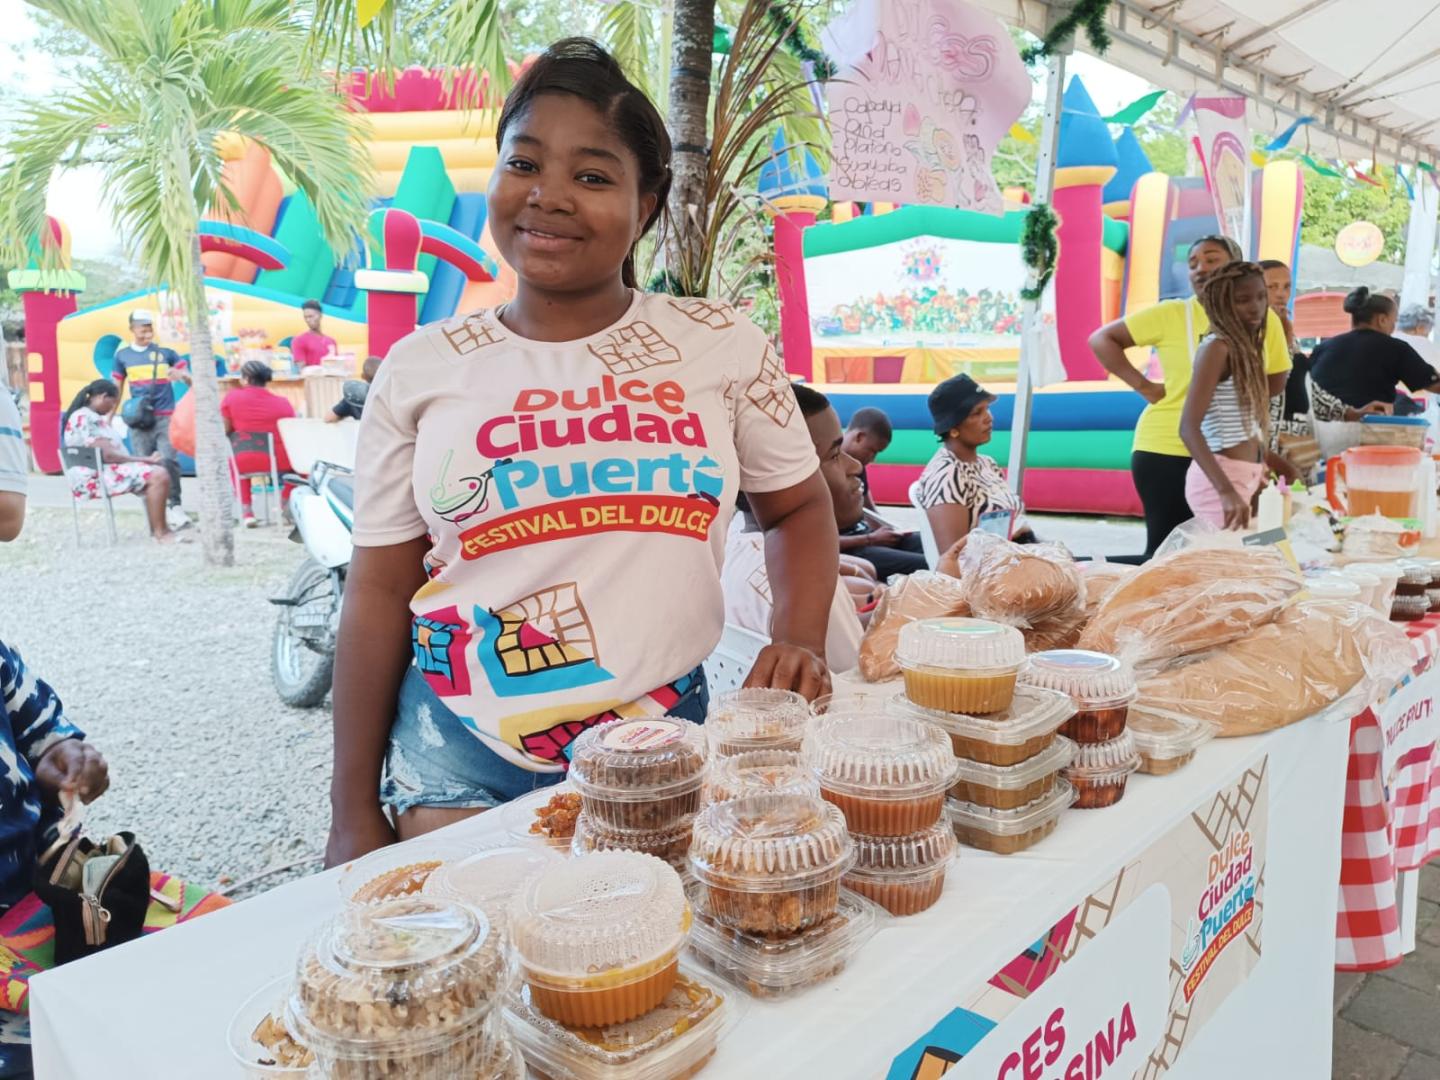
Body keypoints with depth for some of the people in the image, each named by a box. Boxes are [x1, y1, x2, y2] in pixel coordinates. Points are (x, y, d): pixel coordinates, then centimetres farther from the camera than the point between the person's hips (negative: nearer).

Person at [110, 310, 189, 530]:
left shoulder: (165, 352, 5)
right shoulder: (122, 355, 9)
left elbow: (190, 379, 6)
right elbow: (117, 388, 16)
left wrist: (181, 375, -17)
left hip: (165, 417, -2)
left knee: (168, 459, -16)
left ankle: (174, 505, -4)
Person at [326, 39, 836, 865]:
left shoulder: (723, 344, -3)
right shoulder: (421, 369, -2)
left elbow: (799, 507, 11)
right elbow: (381, 591, 1)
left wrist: (800, 641, -8)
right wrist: (354, 811, 2)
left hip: (660, 742, 1)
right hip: (461, 752, 0)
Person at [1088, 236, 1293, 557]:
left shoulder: (1264, 319, 2)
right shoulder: (1170, 314, -5)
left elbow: (1276, 381, 13)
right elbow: (1101, 339, -2)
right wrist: (1144, 386, -8)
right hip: (1166, 450, -3)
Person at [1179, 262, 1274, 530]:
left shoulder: (1246, 347, 12)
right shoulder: (1217, 348, -13)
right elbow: (1188, 428, -23)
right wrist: (1227, 491, -31)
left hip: (1246, 478, 9)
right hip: (1221, 479, -9)